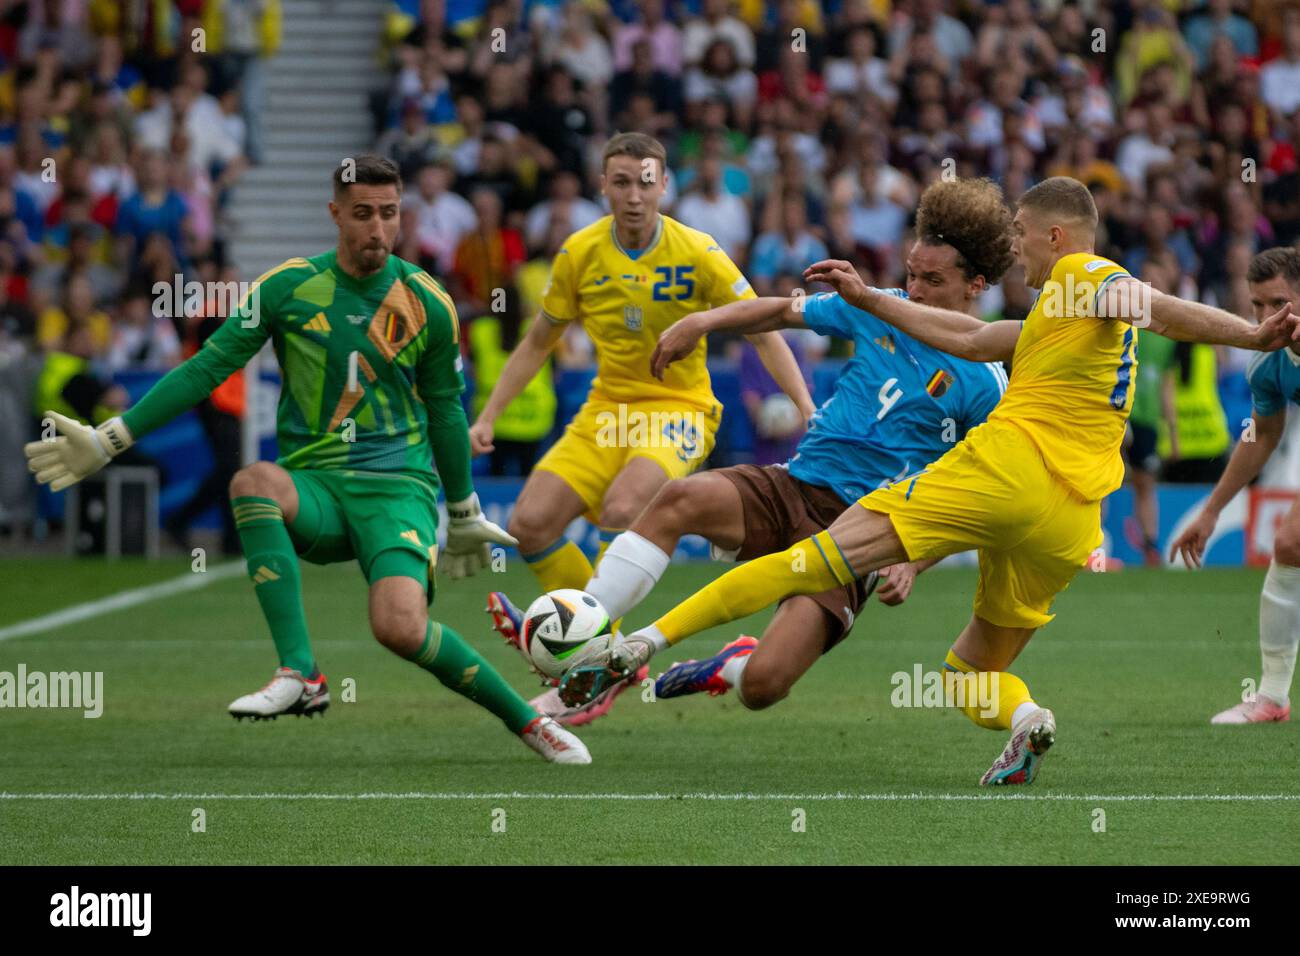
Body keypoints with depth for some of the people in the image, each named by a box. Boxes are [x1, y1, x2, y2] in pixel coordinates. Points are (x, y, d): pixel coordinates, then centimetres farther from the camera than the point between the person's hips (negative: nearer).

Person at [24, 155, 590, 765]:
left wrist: (463, 516, 25)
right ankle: (300, 676, -38)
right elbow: (206, 370, 4)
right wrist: (109, 440, -1)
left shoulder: (427, 304, 2)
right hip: (312, 488, 1)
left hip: (400, 486, -1)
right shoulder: (287, 288, 1)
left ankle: (528, 721, -6)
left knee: (400, 627, -29)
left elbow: (446, 410, 16)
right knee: (253, 482, -36)